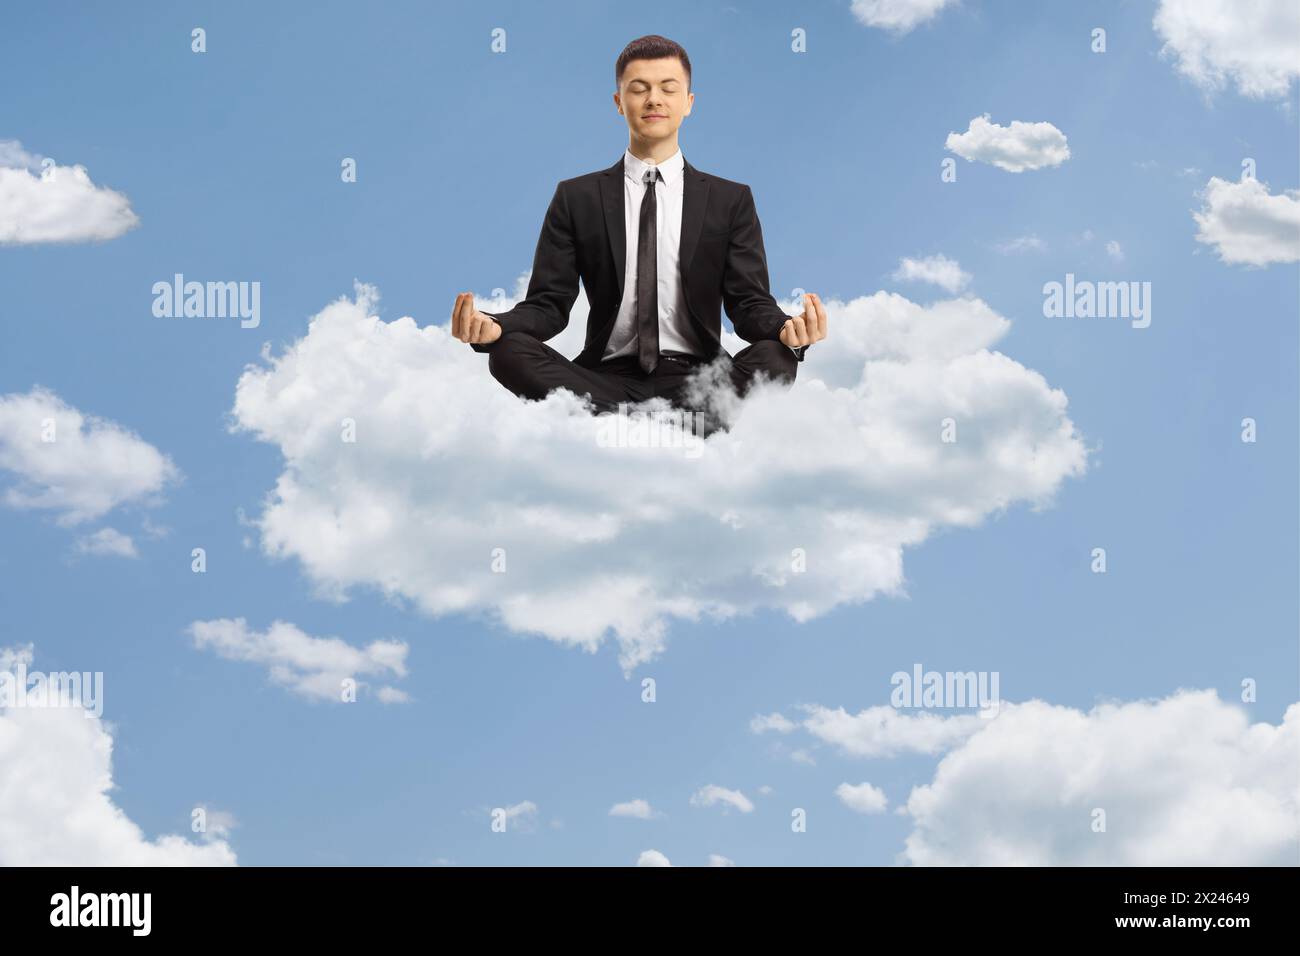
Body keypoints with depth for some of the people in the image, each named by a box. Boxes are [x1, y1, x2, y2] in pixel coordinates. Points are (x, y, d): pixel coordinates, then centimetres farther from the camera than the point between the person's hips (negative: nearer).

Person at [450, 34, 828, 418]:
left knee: (775, 358, -31)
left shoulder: (731, 200, 11)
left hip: (693, 379, 0)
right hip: (605, 378, 1)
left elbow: (750, 303, 3)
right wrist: (493, 326, -19)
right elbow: (548, 305, 5)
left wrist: (786, 330, -22)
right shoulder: (576, 199, 11)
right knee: (508, 351, -28)